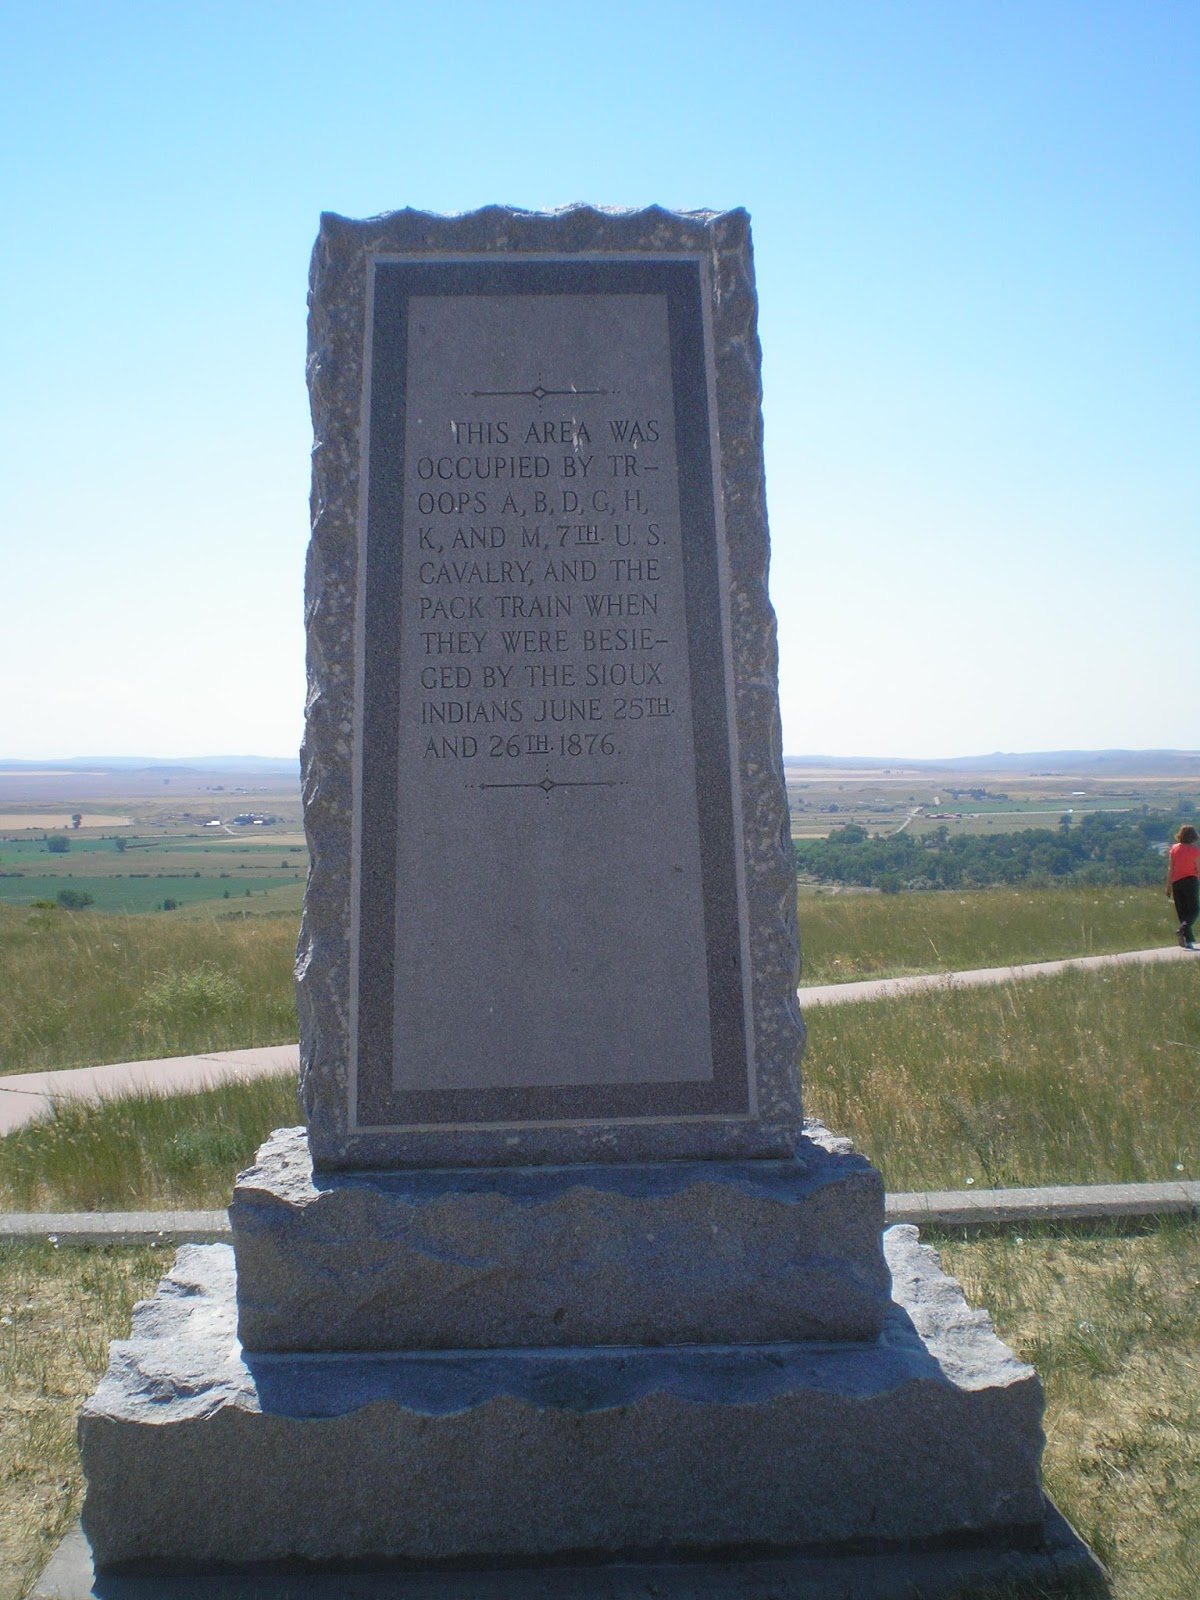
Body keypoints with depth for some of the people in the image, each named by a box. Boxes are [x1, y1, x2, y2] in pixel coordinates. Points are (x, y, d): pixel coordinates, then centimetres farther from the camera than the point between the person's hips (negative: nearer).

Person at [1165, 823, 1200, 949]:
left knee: (1182, 912, 8)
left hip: (1176, 882, 4)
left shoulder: (1174, 848, 4)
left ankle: (1189, 941, 6)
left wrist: (1169, 886, 5)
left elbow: (1170, 868, 3)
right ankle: (1184, 927, -25)